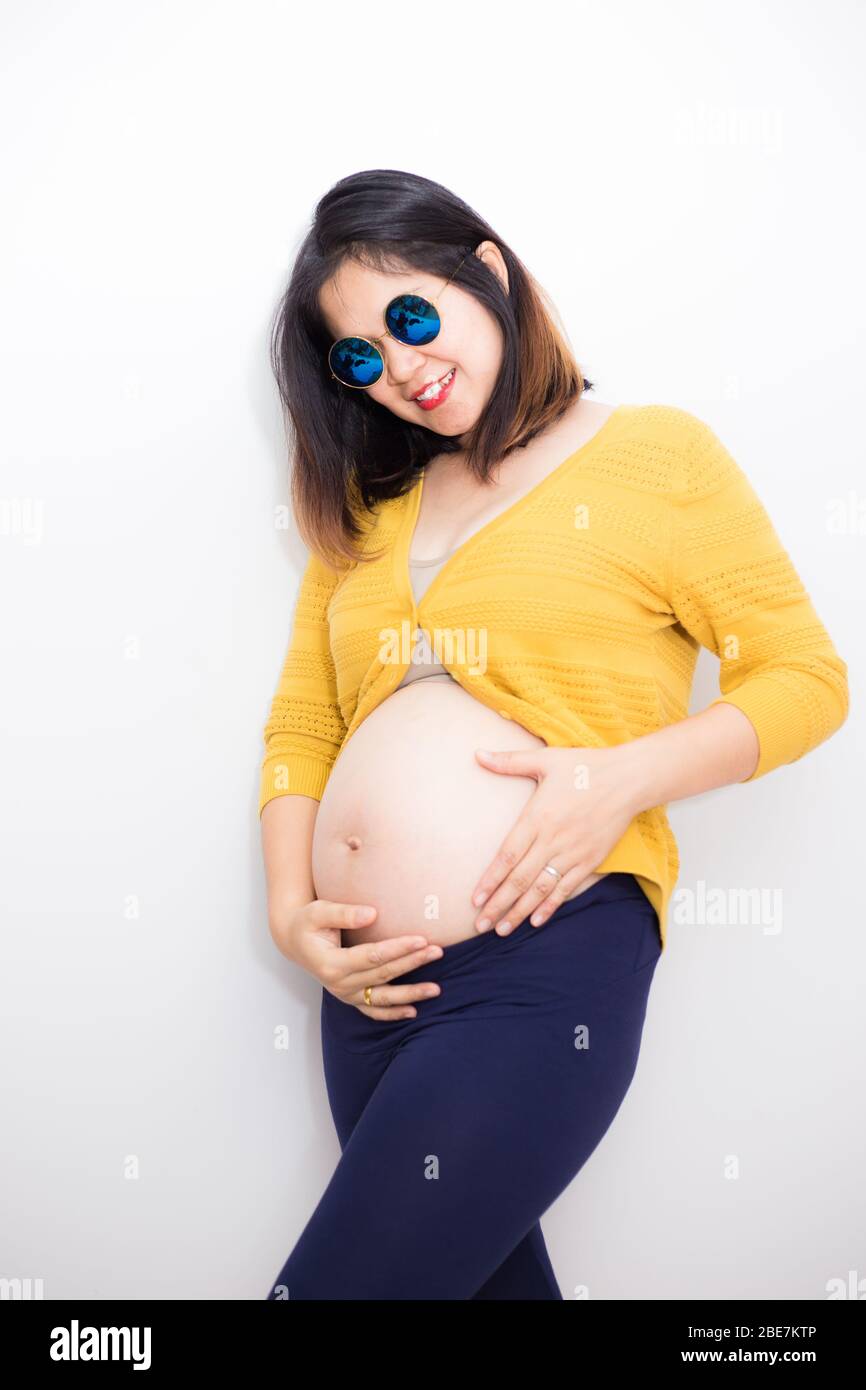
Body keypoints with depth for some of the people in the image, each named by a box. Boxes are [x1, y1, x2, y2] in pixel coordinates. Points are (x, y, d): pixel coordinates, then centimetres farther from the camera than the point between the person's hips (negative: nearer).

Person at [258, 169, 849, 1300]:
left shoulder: (657, 456, 2)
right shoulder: (363, 508, 17)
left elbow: (806, 677, -1)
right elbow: (302, 721, 15)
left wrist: (622, 777, -15)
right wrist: (290, 909, 1)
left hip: (548, 962, -6)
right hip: (375, 982, 6)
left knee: (342, 1280, -7)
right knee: (480, 1263, 17)